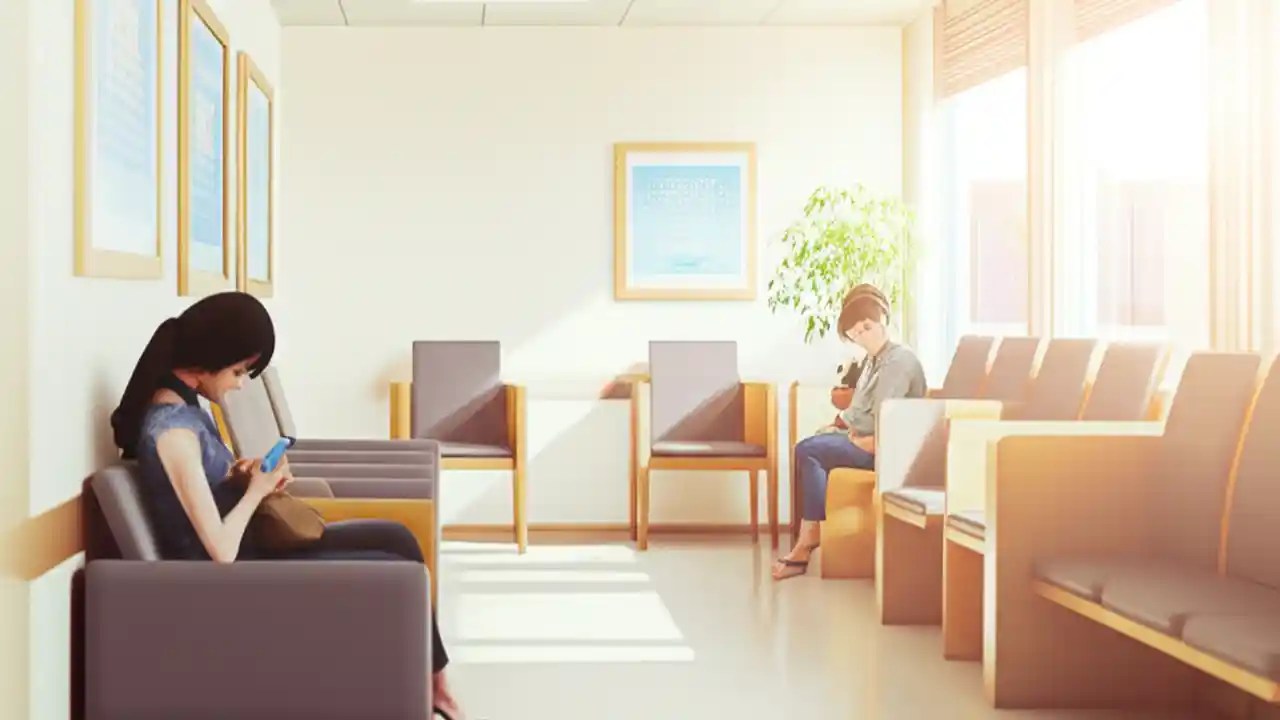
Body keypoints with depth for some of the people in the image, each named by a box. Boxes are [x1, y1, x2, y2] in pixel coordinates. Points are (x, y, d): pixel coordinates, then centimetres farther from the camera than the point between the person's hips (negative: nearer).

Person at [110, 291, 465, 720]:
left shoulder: (178, 405, 3)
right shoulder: (174, 429, -26)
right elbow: (221, 550, -26)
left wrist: (244, 472, -1)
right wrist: (257, 488, -10)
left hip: (244, 551, 9)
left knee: (397, 539, 5)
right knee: (396, 573, -5)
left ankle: (430, 679, 13)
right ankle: (429, 680, 18)